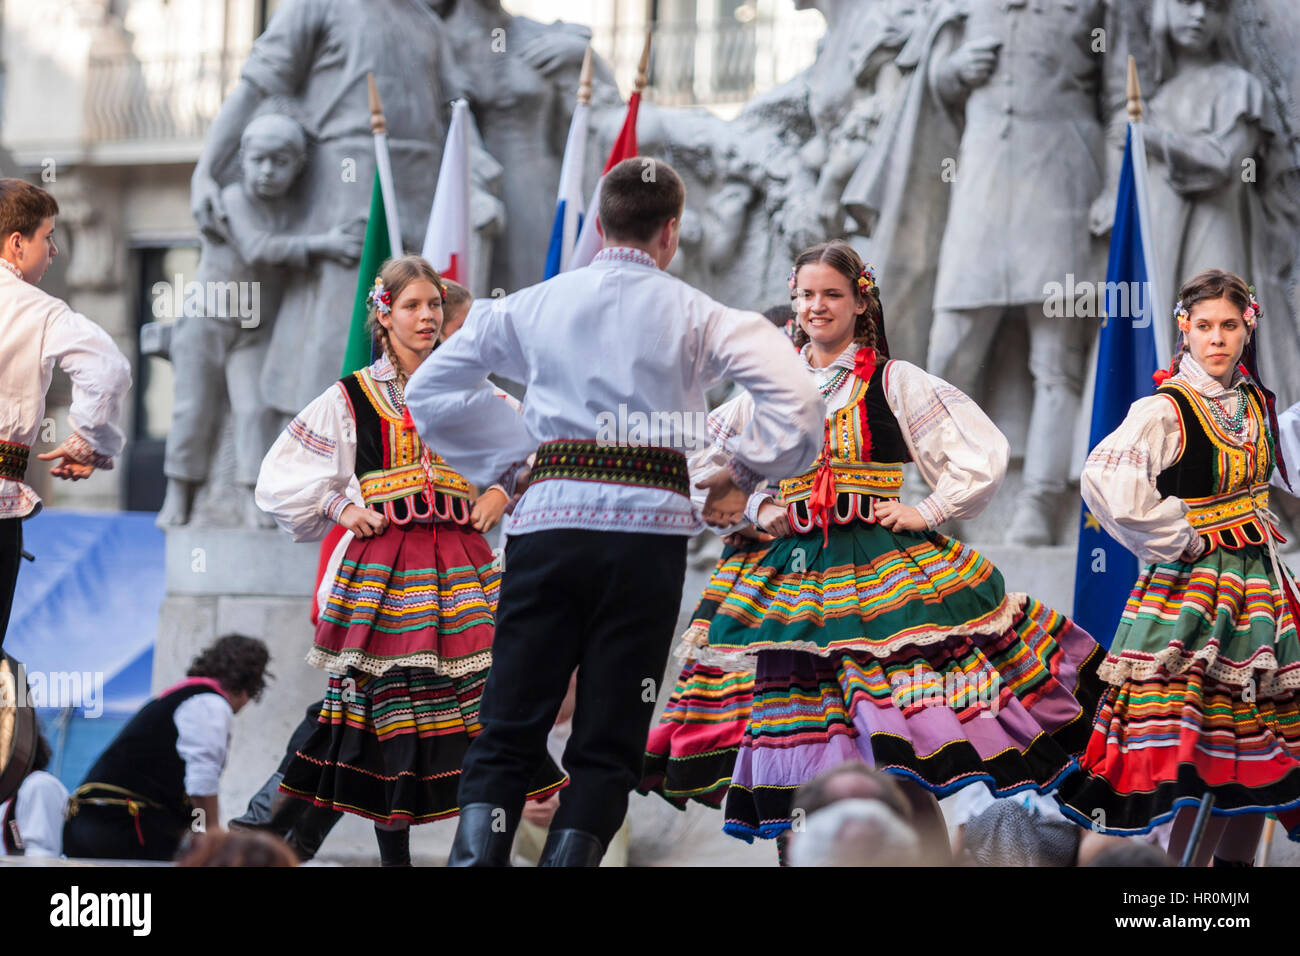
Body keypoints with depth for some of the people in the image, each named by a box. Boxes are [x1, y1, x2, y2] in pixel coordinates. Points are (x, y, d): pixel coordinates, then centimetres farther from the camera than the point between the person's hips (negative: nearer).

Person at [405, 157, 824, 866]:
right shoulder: (696, 315, 3)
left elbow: (431, 390, 15)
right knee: (608, 747, 4)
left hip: (547, 519, 2)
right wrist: (741, 475, 7)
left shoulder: (533, 305, 11)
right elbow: (796, 402, -7)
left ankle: (474, 859, -10)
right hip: (648, 528, -2)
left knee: (506, 735, 5)